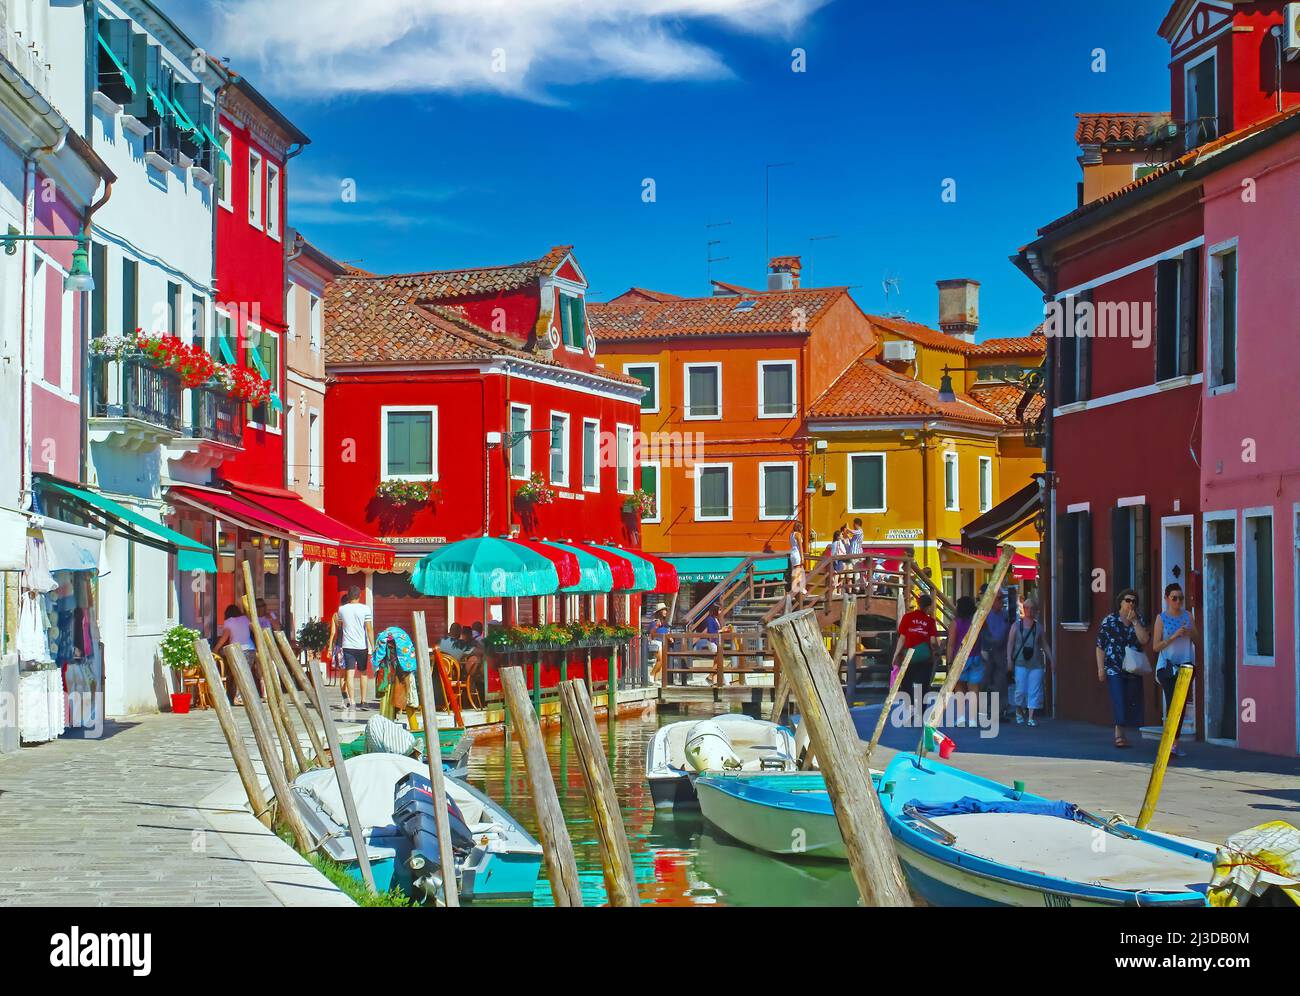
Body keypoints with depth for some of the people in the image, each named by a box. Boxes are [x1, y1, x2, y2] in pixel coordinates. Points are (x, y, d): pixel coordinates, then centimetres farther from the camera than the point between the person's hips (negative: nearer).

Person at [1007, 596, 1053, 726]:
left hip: (1036, 663, 1)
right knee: (1021, 690, -3)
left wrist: (1051, 659, 7)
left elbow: (1044, 645, 12)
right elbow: (1010, 643, 3)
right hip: (1021, 663, -1)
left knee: (1034, 691, -3)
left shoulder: (1038, 627, 8)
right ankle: (1019, 712, 22)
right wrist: (1009, 659, -5)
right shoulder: (1017, 625, 5)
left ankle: (1031, 718, 1)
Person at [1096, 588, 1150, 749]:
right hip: (1114, 669, -4)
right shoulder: (1109, 620, 1)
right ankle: (1119, 734, -4)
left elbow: (1144, 639, -7)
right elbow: (1100, 647, 0)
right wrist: (1100, 669, -6)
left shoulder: (1139, 621, 10)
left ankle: (1120, 734, 17)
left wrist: (1134, 621, -10)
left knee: (1131, 703, 4)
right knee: (1119, 703, -11)